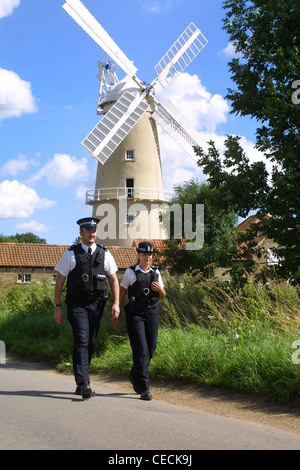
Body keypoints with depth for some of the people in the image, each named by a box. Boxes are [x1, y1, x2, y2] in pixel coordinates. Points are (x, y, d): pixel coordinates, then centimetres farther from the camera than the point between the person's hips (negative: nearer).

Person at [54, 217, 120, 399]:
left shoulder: (104, 253, 9)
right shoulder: (71, 254, 2)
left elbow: (113, 279, 8)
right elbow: (60, 281, 4)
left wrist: (116, 303, -2)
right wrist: (57, 306, -1)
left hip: (97, 302, 3)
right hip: (77, 304, -3)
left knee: (90, 343, 9)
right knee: (81, 341, -14)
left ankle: (81, 384, 22)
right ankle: (84, 384, -18)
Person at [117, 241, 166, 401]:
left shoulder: (156, 272, 11)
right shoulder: (130, 272, 1)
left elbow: (162, 296, 19)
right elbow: (121, 294, 3)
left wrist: (160, 289, -4)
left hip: (152, 313, 4)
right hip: (135, 313, -4)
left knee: (150, 350, 8)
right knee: (141, 350, -11)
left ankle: (134, 376, 35)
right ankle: (144, 388, -9)